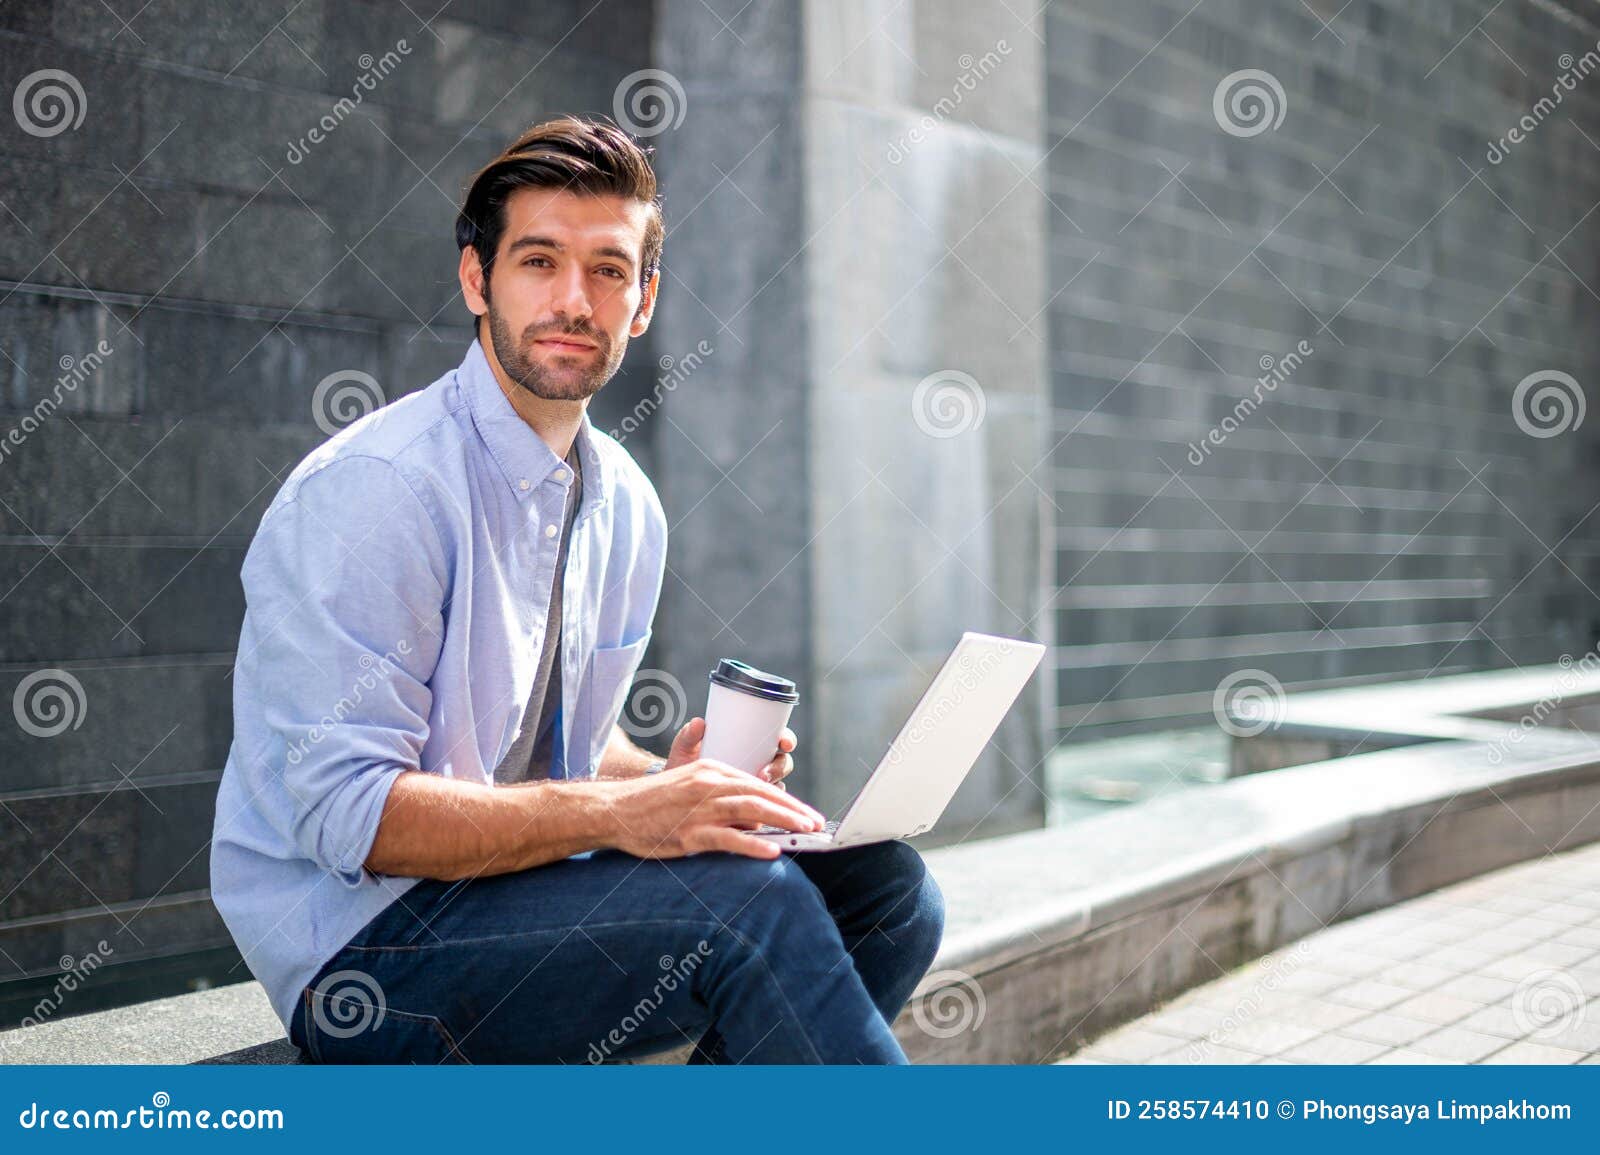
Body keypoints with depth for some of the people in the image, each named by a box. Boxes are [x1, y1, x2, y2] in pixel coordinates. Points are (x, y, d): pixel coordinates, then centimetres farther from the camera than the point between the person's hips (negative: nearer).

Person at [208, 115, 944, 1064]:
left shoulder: (627, 504, 7)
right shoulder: (372, 489, -17)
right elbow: (346, 811, -22)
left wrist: (674, 784, -5)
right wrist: (616, 812, -29)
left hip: (526, 895, 8)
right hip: (362, 951, -7)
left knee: (885, 887, -8)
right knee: (745, 900, -29)